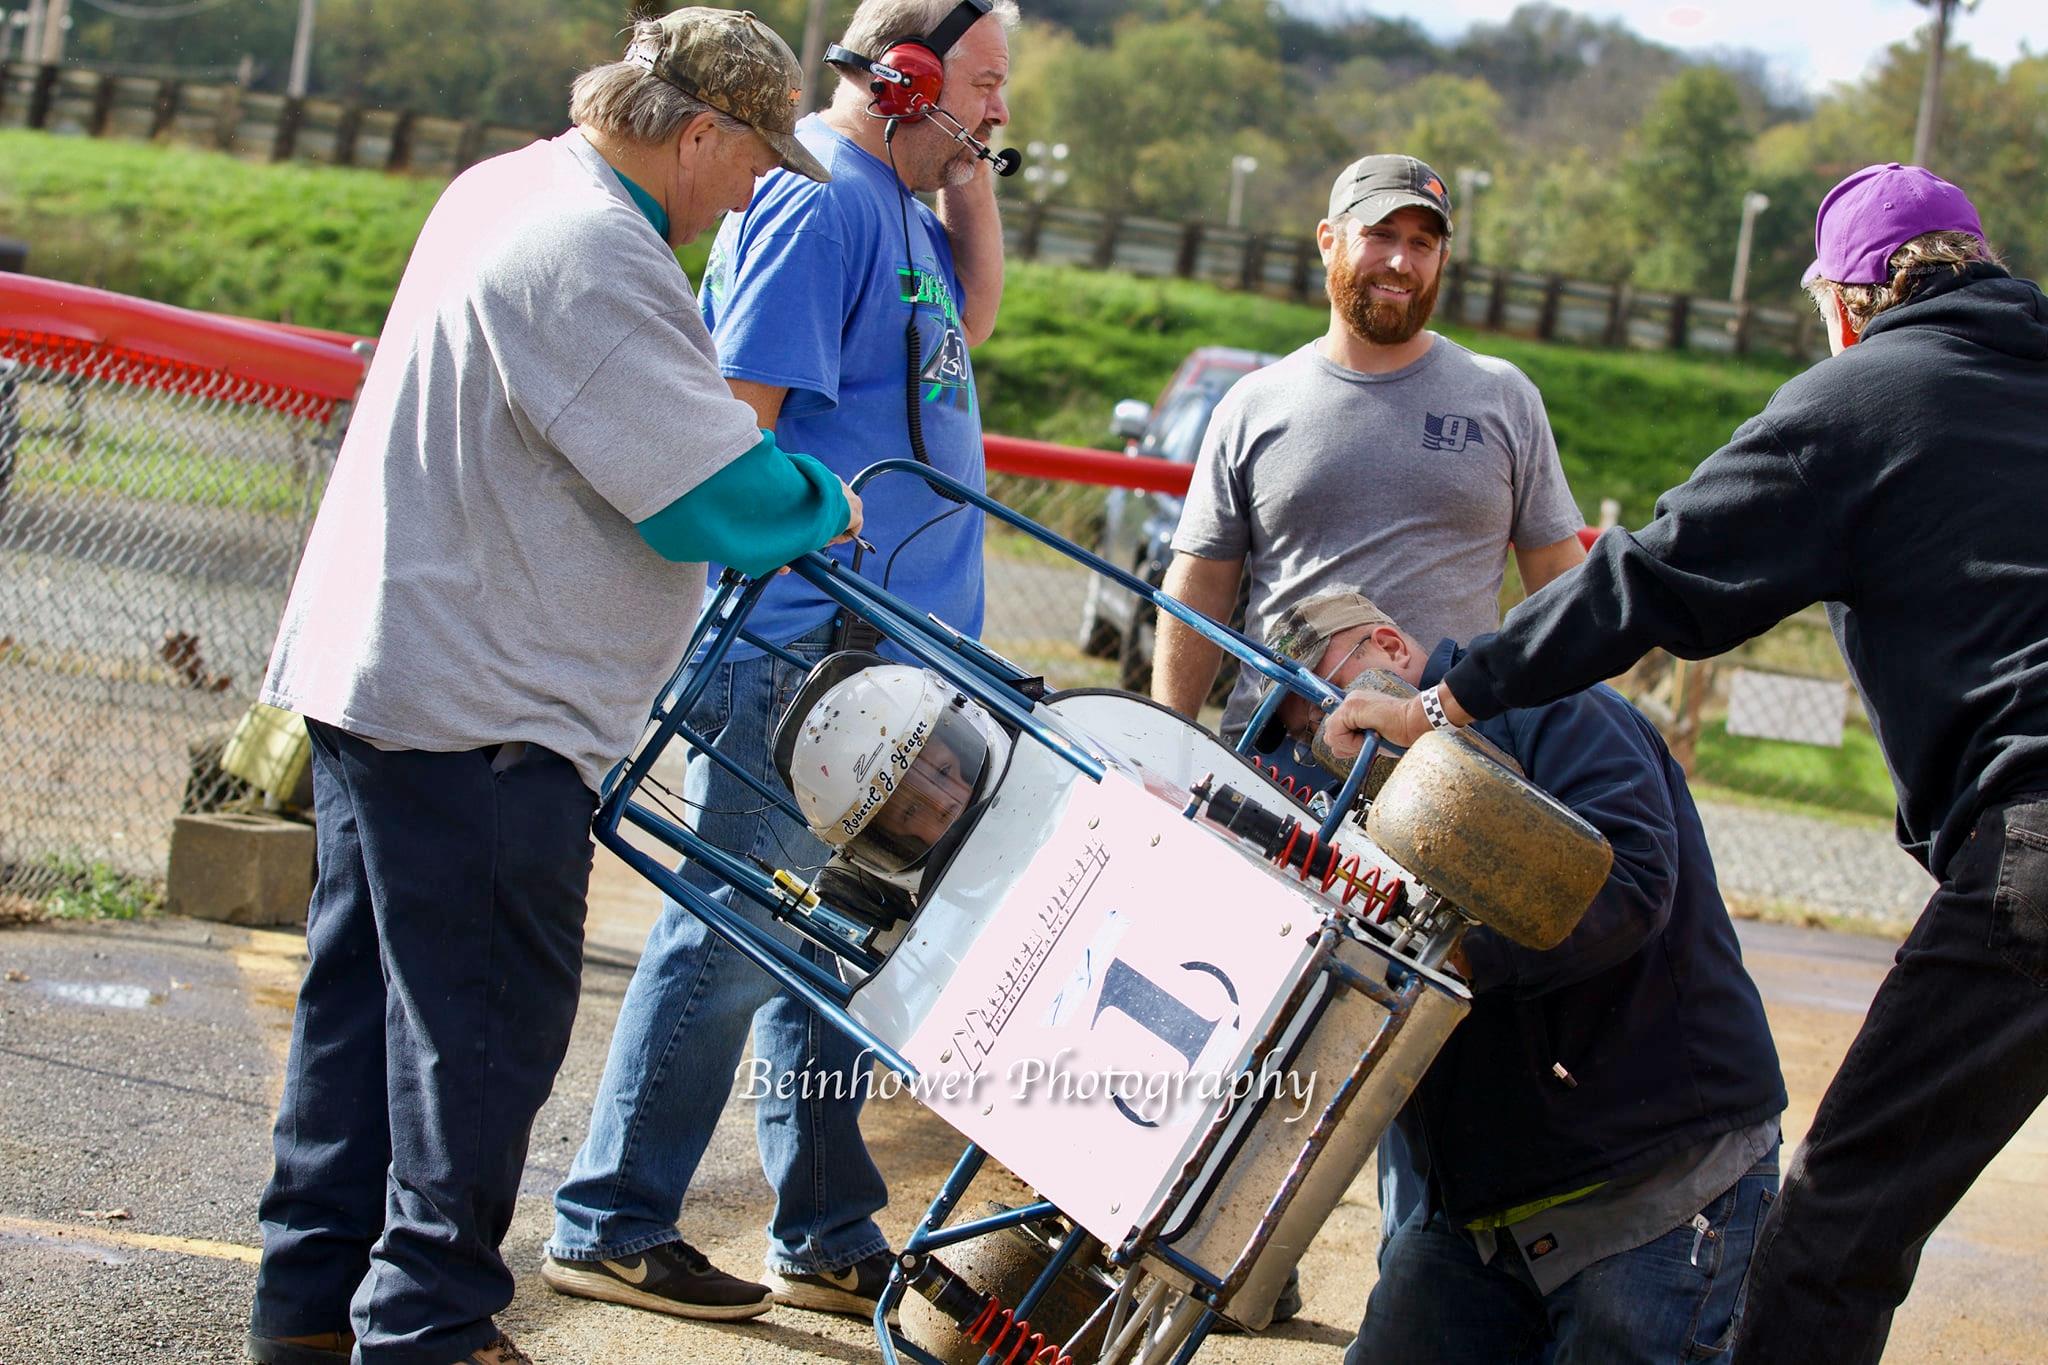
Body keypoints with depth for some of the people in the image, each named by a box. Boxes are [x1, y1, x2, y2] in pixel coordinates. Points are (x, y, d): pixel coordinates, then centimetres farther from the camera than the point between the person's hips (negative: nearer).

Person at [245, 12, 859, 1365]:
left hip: (369, 659, 11)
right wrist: (825, 504, -2)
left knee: (368, 989, 16)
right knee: (486, 1019, -2)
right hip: (478, 705, -11)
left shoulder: (503, 187, 13)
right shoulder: (599, 261, -21)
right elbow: (723, 501, -22)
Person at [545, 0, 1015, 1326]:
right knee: (736, 931, -4)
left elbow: (971, 318, 29)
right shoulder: (818, 200, -13)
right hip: (797, 646, -10)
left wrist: (972, 182, 14)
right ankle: (612, 1228, 5)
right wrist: (808, 530, -22)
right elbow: (737, 408, -19)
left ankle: (830, 1240, 21)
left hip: (883, 653, 10)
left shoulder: (898, 204, 15)